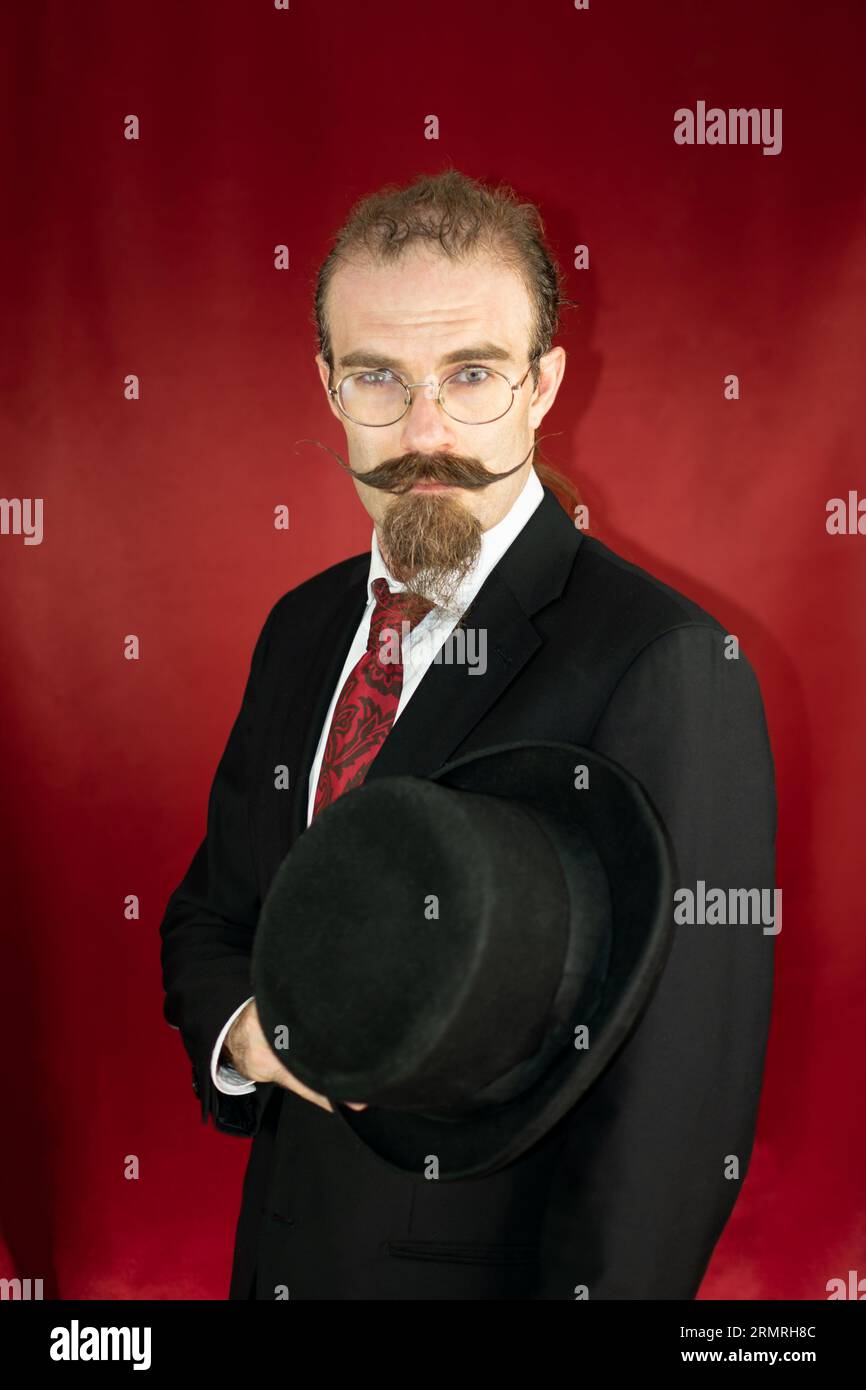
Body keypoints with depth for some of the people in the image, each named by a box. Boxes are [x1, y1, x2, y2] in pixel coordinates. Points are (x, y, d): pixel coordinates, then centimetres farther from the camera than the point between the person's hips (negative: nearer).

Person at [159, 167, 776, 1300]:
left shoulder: (666, 669, -22)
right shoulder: (302, 627, 1)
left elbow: (668, 1117, -22)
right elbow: (210, 909, 10)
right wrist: (242, 1028, -10)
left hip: (496, 1268, -6)